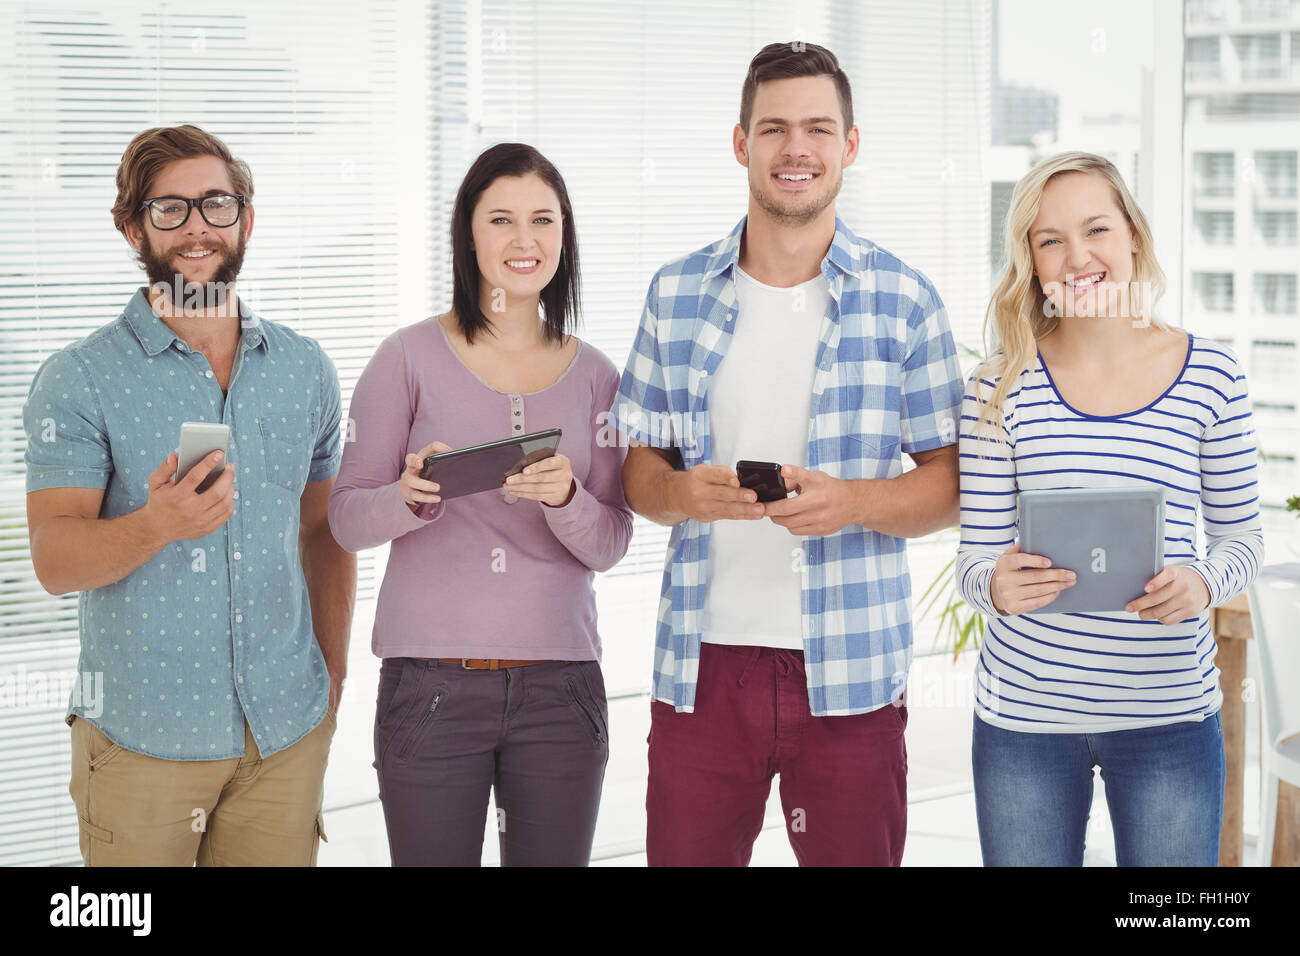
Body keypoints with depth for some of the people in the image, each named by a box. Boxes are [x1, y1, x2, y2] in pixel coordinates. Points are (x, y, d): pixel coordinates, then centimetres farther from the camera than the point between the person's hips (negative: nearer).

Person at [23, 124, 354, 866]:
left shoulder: (306, 369, 8)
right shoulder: (80, 379, -5)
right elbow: (53, 560, -14)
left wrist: (333, 675, 11)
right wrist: (156, 526, -32)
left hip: (288, 733, 3)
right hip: (141, 740, -3)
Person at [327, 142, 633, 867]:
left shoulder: (594, 376, 8)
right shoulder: (411, 358, -1)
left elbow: (610, 546, 4)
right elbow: (347, 519, -1)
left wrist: (565, 498, -16)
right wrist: (411, 495, -21)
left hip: (560, 688, 3)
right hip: (431, 686, -2)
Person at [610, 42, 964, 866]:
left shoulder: (903, 299, 2)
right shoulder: (677, 295, 9)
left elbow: (952, 484, 2)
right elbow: (638, 468, 11)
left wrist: (853, 501, -17)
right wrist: (682, 492, -12)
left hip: (848, 671, -1)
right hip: (702, 665, 2)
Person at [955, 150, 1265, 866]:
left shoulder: (1211, 374, 0)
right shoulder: (1002, 386, -2)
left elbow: (1240, 536, 6)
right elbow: (975, 557, -1)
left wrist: (1204, 583, -15)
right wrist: (997, 584, -24)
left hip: (1169, 717, 0)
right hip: (1023, 713, 0)